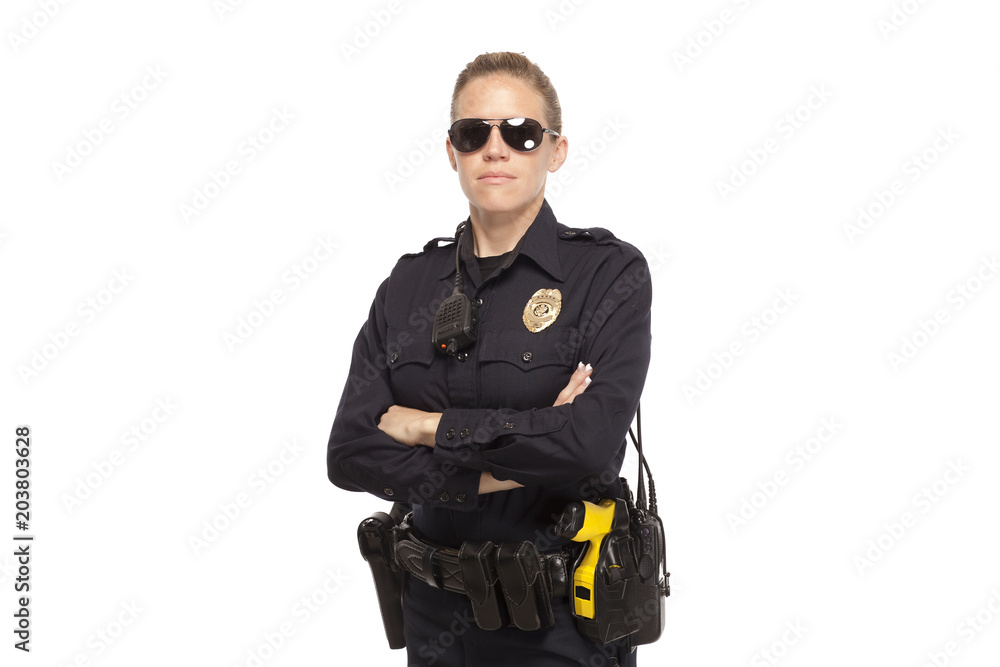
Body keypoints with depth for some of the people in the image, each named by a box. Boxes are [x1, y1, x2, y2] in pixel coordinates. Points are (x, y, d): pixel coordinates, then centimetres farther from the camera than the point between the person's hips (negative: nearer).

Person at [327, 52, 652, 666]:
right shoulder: (410, 284, 3)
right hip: (437, 610, 4)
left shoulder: (610, 271, -8)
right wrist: (498, 471, -17)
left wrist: (429, 427, -14)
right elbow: (349, 454, -6)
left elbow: (593, 440, -23)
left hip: (561, 617, -3)